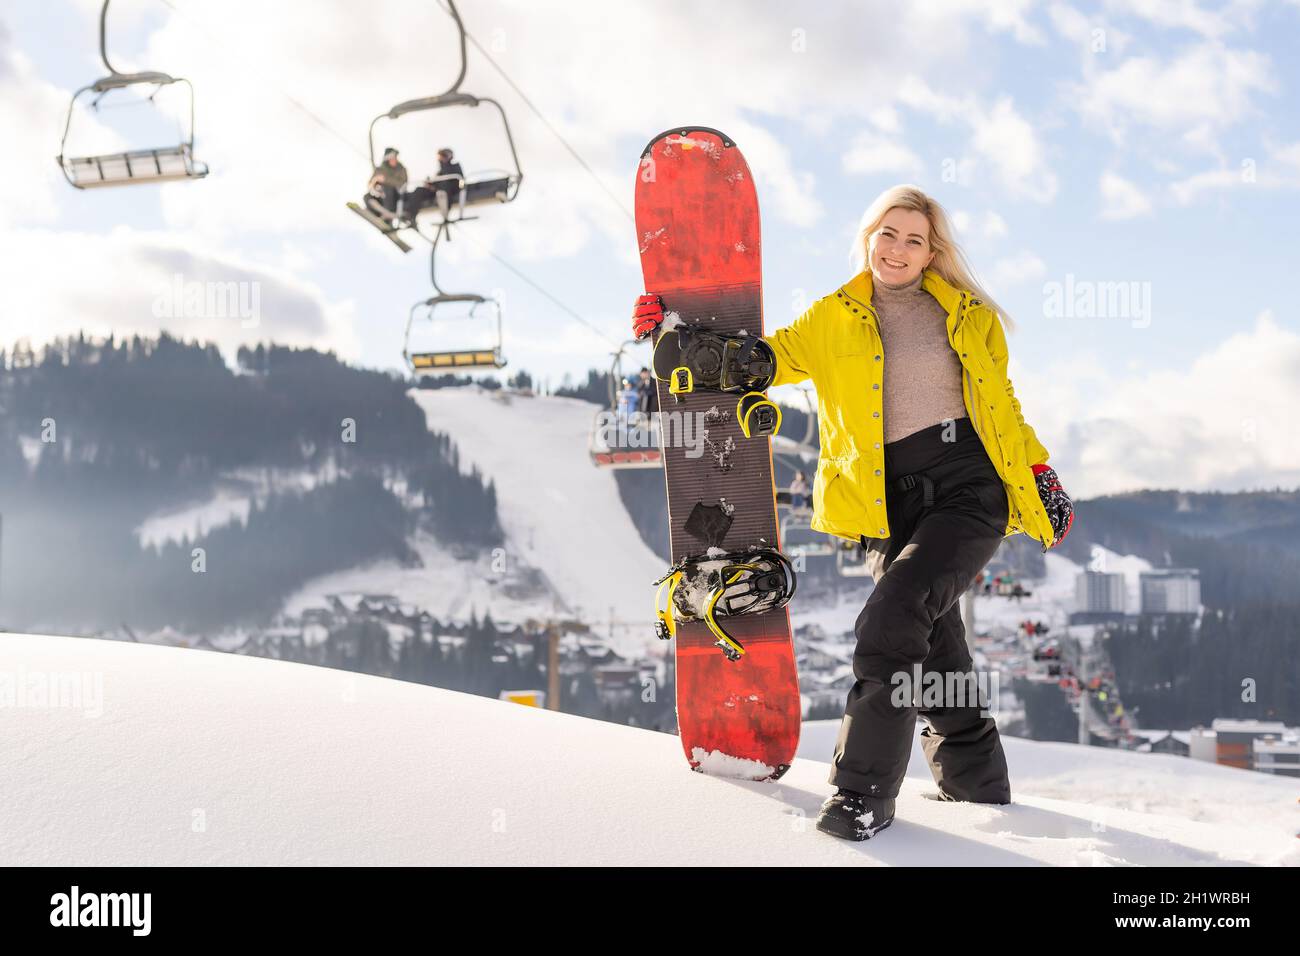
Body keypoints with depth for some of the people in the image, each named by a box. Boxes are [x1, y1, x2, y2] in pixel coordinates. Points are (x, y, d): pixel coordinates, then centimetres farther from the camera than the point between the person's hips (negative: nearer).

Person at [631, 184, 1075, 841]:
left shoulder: (969, 318, 12)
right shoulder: (834, 320, 11)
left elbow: (1002, 406, 21)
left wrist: (1039, 473, 16)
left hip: (970, 488, -2)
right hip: (891, 502, 2)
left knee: (893, 618, -21)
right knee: (930, 642, 1)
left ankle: (864, 788, -16)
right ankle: (975, 780, 21)